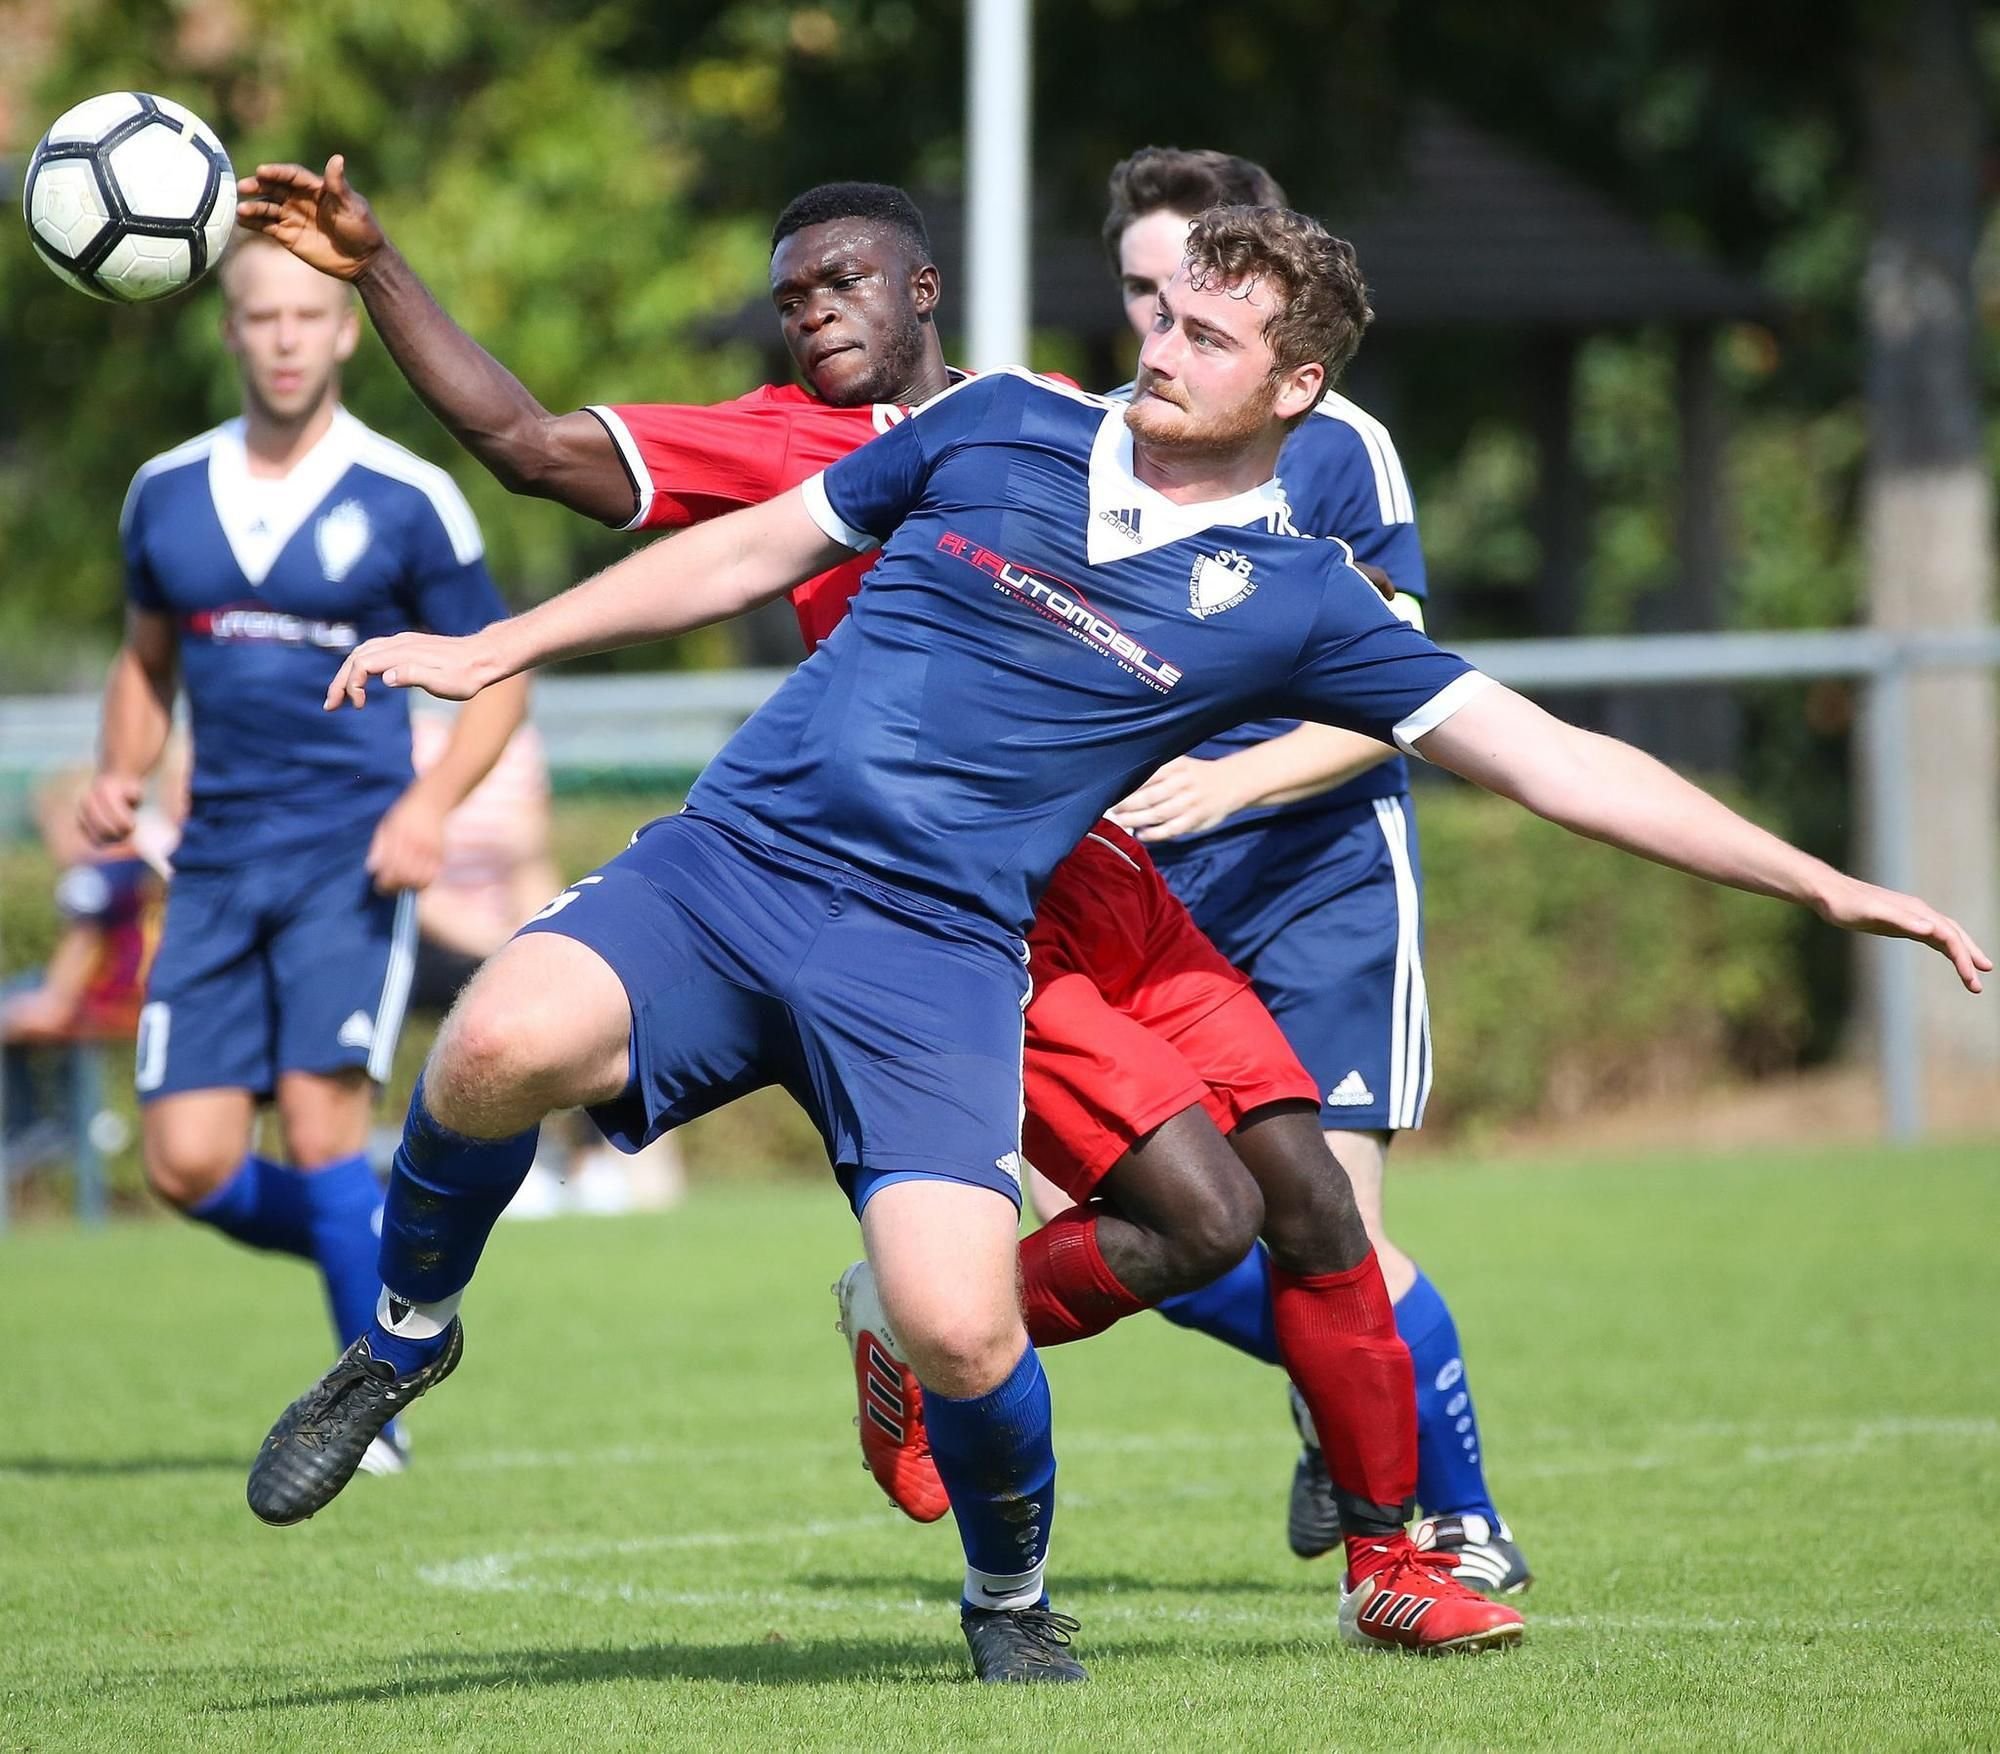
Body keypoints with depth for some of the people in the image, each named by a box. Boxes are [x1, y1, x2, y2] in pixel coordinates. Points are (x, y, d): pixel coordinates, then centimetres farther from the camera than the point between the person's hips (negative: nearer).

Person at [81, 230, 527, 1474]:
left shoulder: (405, 502, -3)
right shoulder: (167, 493, 8)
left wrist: (431, 800, -13)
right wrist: (122, 775, 5)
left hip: (351, 856, -4)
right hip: (218, 860, 4)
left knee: (322, 1119, -17)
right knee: (190, 1164, -4)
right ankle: (386, 1252, 25)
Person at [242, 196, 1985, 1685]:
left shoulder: (1292, 598, 5)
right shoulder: (1002, 427, 11)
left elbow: (1552, 758, 4)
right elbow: (758, 548, 20)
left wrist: (1829, 887, -2)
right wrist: (495, 651, 18)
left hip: (933, 953, -1)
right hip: (728, 863, 1)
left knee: (959, 1335, -21)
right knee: (502, 1044, -29)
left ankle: (1013, 1598, 14)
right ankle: (405, 1338, 2)